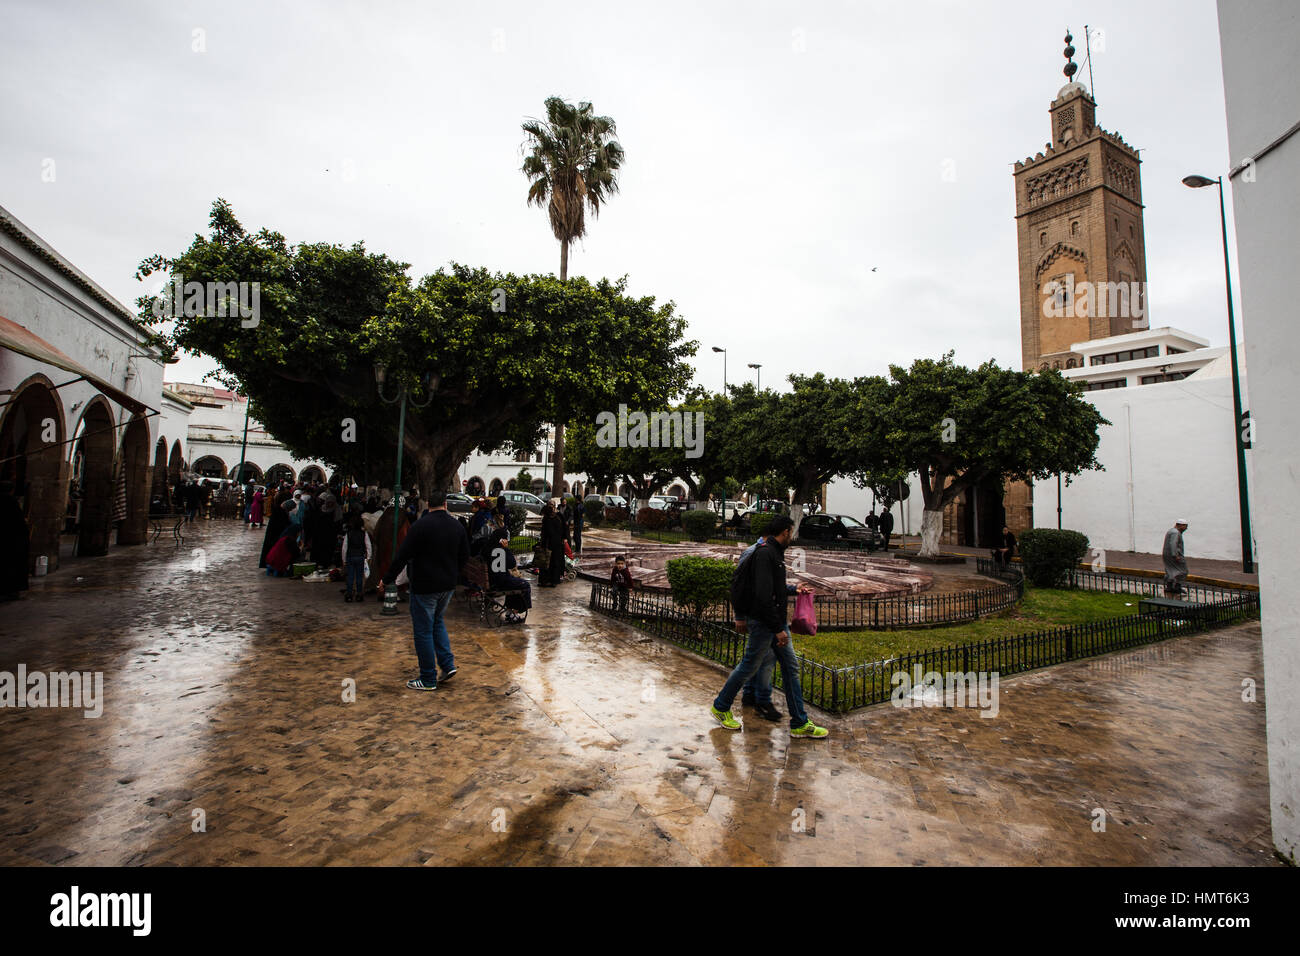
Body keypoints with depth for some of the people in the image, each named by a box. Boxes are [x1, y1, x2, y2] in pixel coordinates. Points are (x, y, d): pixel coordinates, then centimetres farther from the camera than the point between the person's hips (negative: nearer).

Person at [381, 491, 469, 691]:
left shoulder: (420, 525, -15)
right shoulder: (458, 526, 3)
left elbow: (402, 556, -15)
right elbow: (464, 556, 12)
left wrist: (387, 580, -3)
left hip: (424, 586, -6)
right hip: (448, 586, 6)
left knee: (423, 631, 4)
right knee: (437, 622, 24)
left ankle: (428, 679, 11)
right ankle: (448, 664, 14)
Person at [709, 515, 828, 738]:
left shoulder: (775, 553, 12)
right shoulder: (765, 553, -20)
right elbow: (763, 595, -26)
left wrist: (793, 589, 32)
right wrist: (778, 629, -24)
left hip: (776, 622, 10)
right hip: (762, 623, -10)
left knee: (791, 667, 10)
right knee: (748, 667, 4)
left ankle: (800, 724, 18)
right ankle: (720, 707, 24)